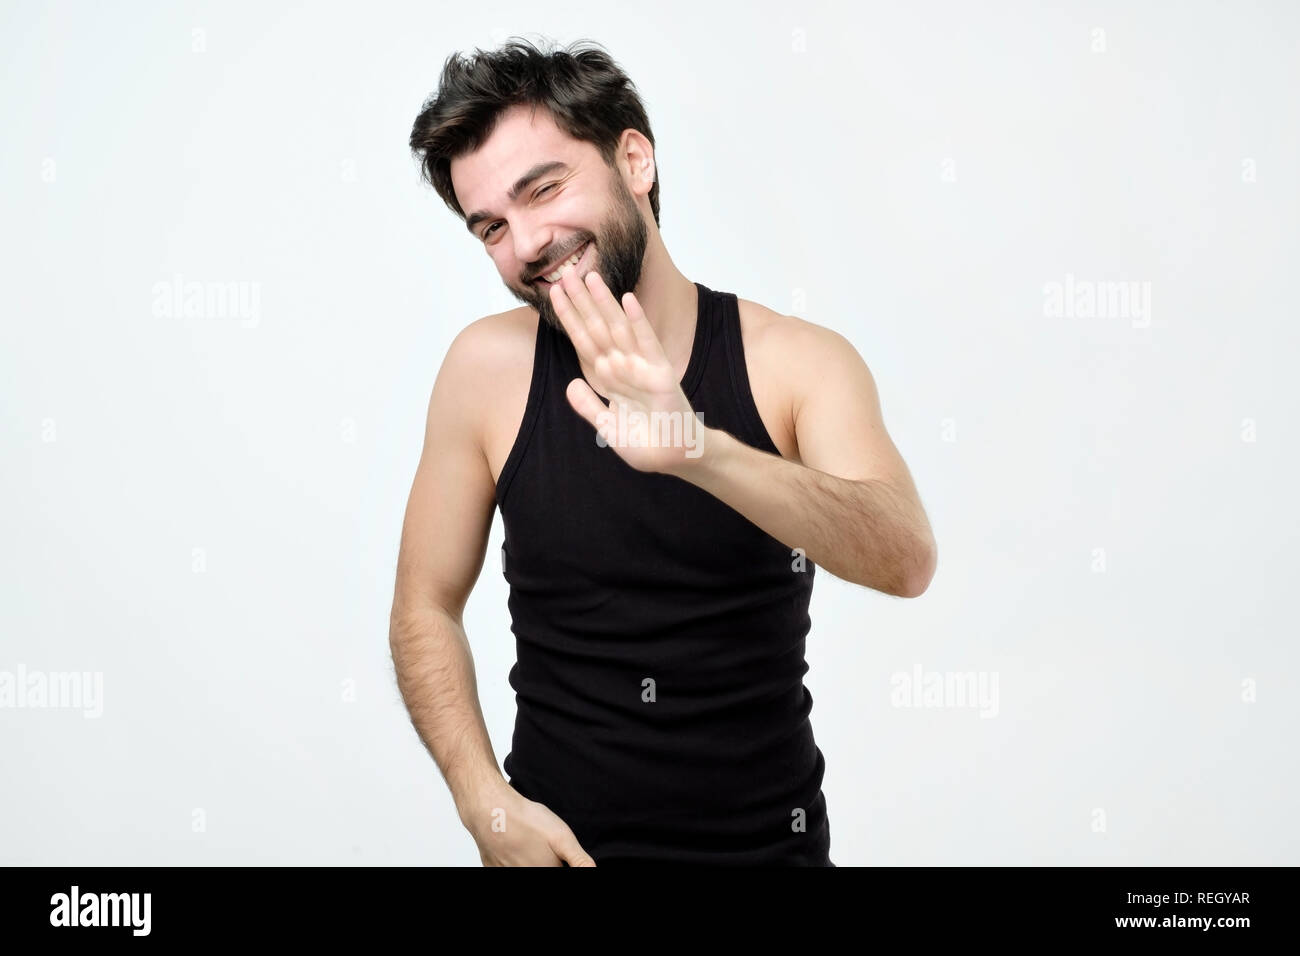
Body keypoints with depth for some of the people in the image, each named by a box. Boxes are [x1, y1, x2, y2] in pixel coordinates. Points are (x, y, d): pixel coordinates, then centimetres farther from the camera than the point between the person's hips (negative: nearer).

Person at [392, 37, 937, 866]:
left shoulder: (798, 362, -11)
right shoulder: (489, 368, -8)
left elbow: (906, 560, -27)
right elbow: (426, 610, -1)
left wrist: (698, 448, -41)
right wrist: (487, 803, -13)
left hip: (768, 840, 0)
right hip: (561, 841, 1)